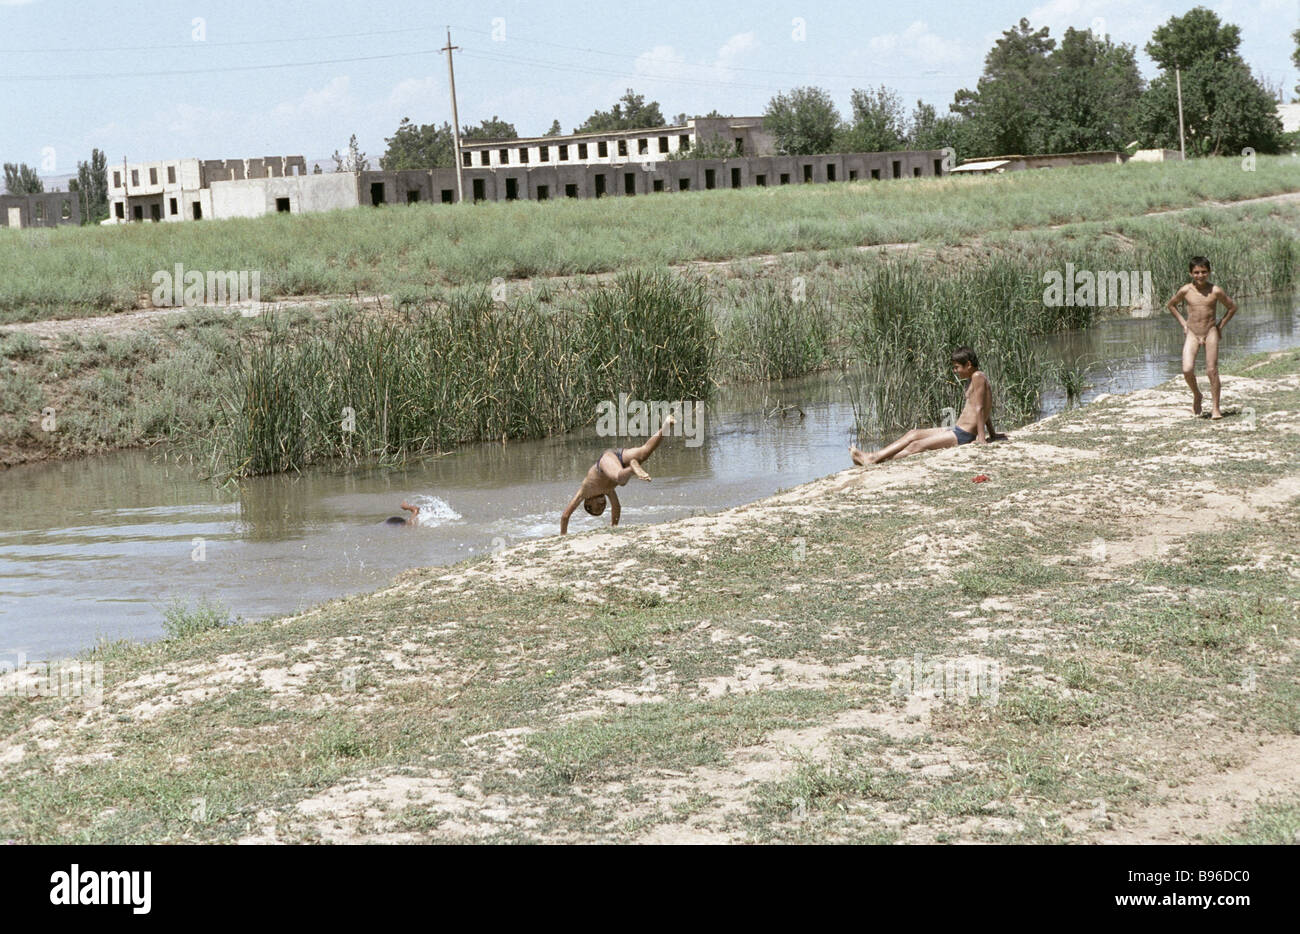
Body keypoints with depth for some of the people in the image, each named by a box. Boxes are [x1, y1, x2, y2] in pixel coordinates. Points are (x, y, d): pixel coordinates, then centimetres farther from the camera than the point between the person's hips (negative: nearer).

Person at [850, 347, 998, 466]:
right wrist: (992, 434, 28)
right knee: (914, 434, 9)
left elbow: (979, 408, -20)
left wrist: (981, 436, -23)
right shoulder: (975, 379, 16)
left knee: (917, 446, -11)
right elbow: (985, 409, 22)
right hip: (957, 430, 10)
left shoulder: (978, 377, -16)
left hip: (963, 435, -10)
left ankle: (874, 460, -10)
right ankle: (873, 456, 6)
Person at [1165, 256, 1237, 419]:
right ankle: (1197, 396, 16)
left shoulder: (1215, 291, -7)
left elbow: (1232, 307, 8)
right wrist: (1183, 323, 8)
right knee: (1187, 370, -13)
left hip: (1210, 333, -1)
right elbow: (1170, 305, 14)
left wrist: (1221, 325, 3)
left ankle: (1215, 408, 5)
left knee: (1212, 371, -5)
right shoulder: (1185, 291, -5)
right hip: (1191, 333, 1)